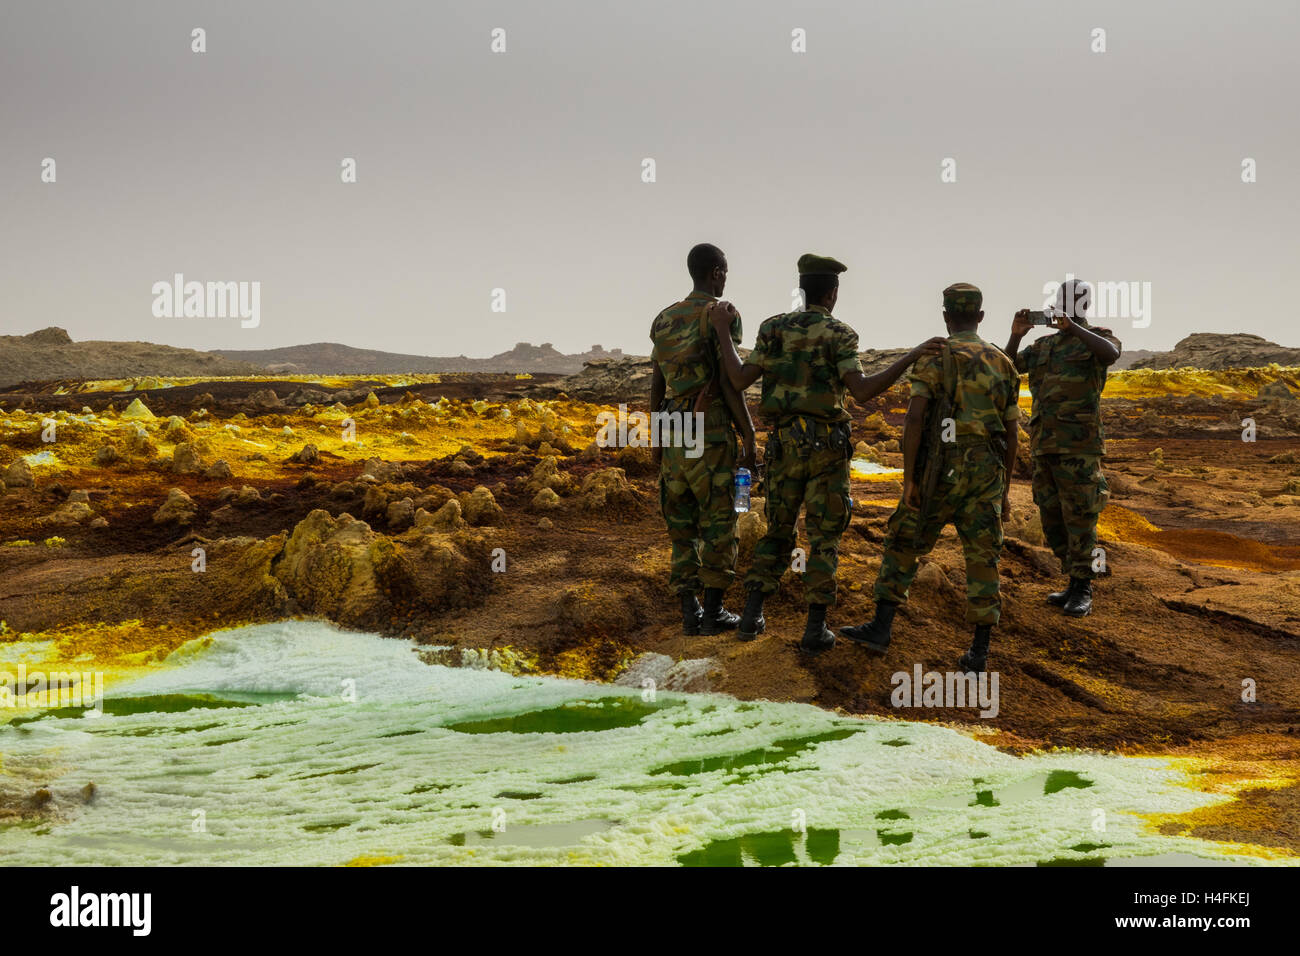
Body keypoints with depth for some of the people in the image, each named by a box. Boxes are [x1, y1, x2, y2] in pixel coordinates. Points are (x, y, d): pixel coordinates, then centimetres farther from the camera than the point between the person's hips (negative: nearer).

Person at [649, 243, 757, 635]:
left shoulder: (665, 319, 13)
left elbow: (656, 383, 14)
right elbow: (727, 379, -14)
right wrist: (749, 434, -10)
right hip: (711, 430, -6)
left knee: (682, 521, 10)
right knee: (718, 520, 1)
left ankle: (689, 610, 9)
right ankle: (713, 612, 2)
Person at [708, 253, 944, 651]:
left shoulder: (773, 329, 4)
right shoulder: (838, 335, -7)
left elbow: (740, 380, -3)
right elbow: (862, 390, -20)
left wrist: (721, 331, 8)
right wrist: (913, 355, -20)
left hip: (784, 444, 3)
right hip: (827, 446, -3)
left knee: (778, 530, 17)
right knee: (824, 536, 4)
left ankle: (752, 615, 11)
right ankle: (815, 627, 1)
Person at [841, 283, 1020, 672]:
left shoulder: (932, 357, -4)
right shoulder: (1002, 364, 10)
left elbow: (915, 418, -16)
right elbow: (1010, 434, 11)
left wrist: (908, 478, -12)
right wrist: (1004, 490, 18)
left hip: (940, 471, -3)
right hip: (985, 474, 3)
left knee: (904, 544, 10)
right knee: (982, 559, 5)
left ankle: (881, 628, 9)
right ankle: (979, 651, 1)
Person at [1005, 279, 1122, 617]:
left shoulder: (1097, 337, -1)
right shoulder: (1043, 346, 17)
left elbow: (1111, 353, -25)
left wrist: (1073, 327, -30)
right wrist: (1016, 335, -6)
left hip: (1078, 443, -7)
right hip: (1045, 443, 7)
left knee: (1079, 516, -7)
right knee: (1053, 517, 9)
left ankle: (1082, 592, -2)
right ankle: (1075, 585, 20)